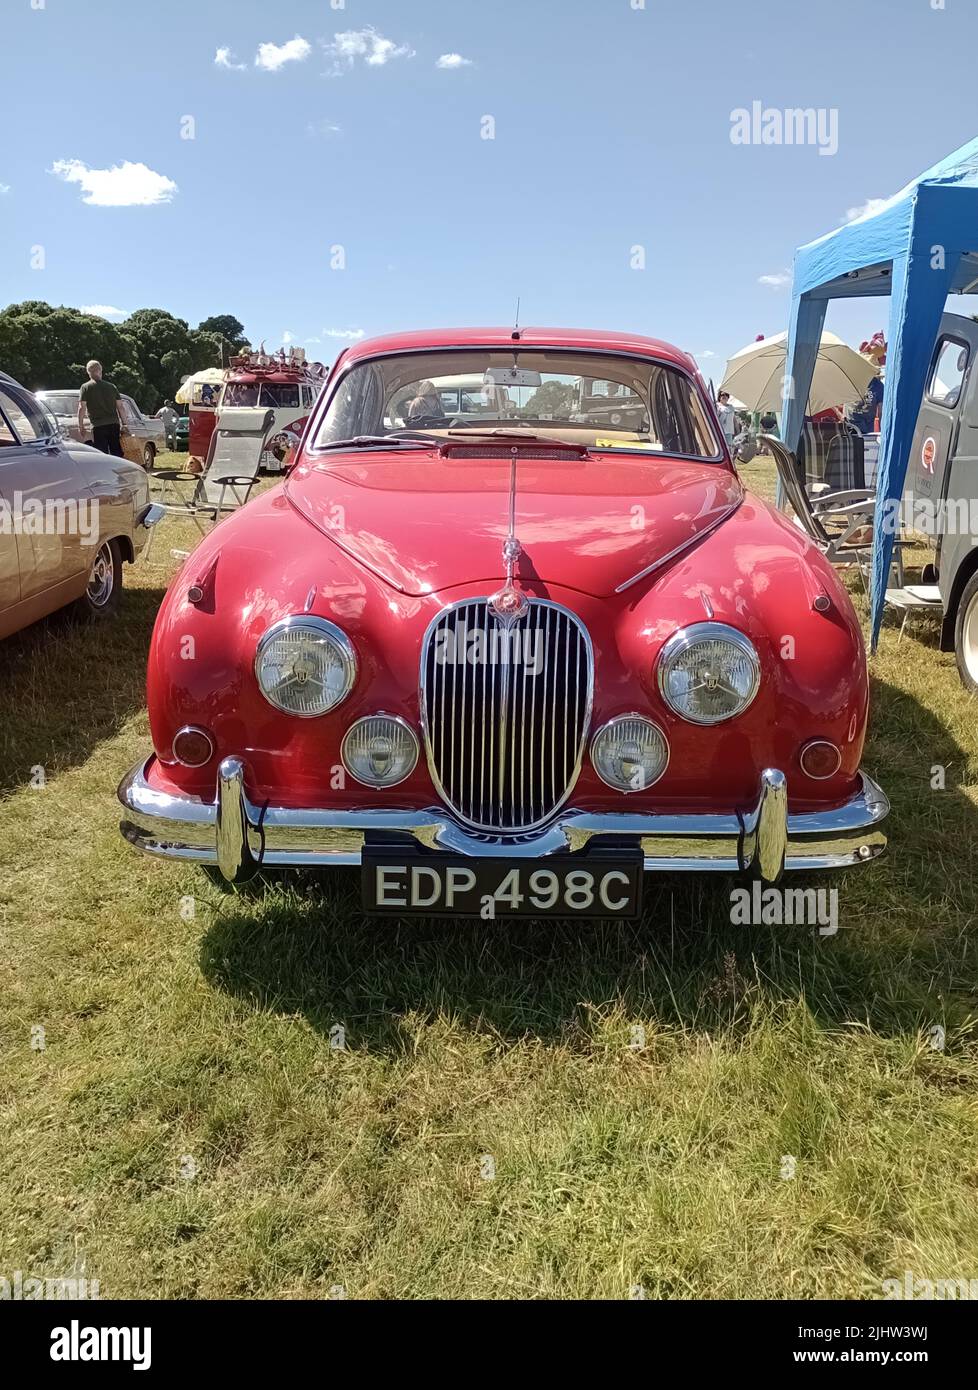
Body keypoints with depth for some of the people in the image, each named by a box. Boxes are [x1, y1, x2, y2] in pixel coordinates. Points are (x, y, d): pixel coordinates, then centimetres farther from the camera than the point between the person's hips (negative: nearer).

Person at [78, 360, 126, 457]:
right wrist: (123, 423, 15)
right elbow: (120, 406, 10)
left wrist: (80, 426, 1)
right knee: (118, 454, 8)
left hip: (98, 426, -3)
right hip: (114, 424, 3)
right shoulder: (111, 386, 12)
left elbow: (82, 408, -4)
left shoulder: (86, 387, 1)